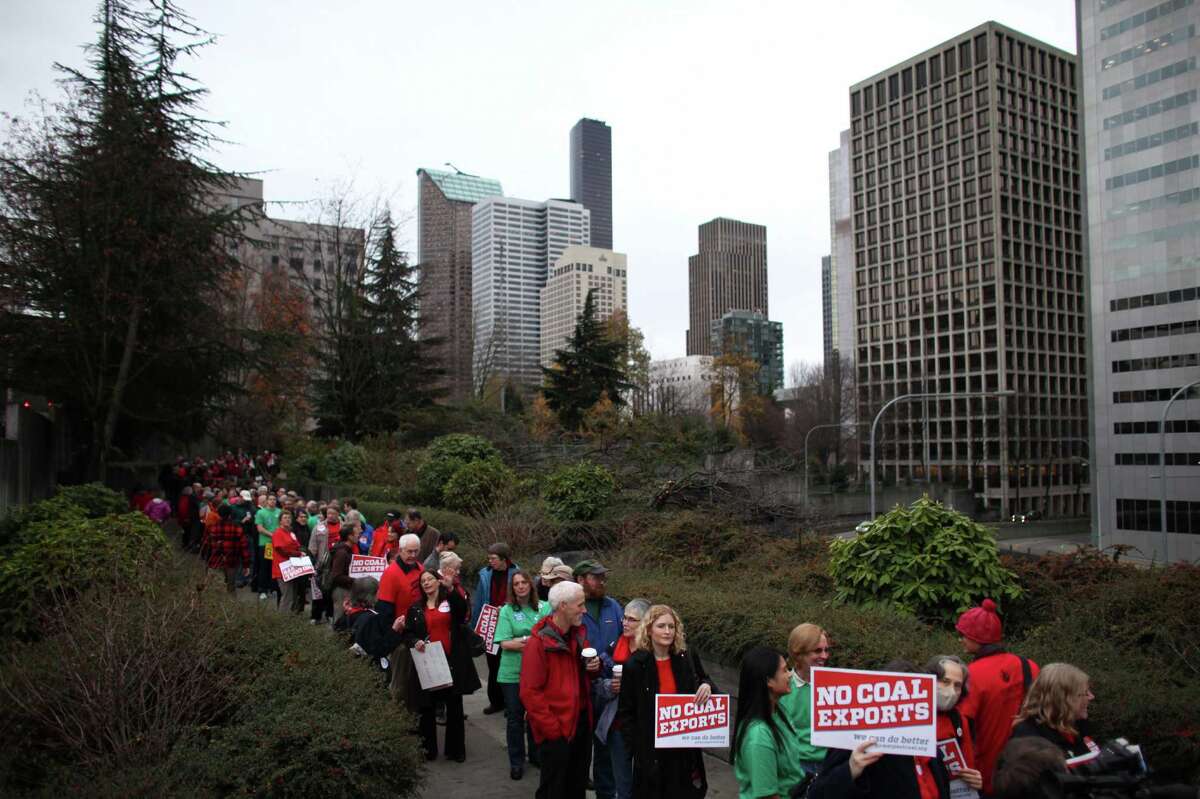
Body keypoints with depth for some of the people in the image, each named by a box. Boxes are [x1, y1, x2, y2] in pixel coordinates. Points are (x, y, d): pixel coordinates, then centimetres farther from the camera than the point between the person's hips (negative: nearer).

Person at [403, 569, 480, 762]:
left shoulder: (451, 602, 4)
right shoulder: (415, 609, 10)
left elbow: (462, 610, -17)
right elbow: (407, 633, 10)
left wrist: (450, 589, -30)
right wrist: (415, 642, -12)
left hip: (452, 662, -1)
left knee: (454, 706, 7)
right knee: (427, 707, 4)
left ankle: (455, 749, 19)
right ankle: (428, 749, 18)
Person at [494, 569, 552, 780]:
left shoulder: (544, 608, 1)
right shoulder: (506, 611, -3)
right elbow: (504, 643, -11)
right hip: (513, 673, -1)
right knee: (515, 717, 7)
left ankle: (536, 755, 33)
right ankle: (516, 762, 22)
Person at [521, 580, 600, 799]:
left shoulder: (578, 634, 5)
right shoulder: (539, 642, -19)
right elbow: (530, 693, -20)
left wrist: (594, 667, -3)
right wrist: (552, 728, -19)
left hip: (582, 722, 7)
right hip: (556, 731, -7)